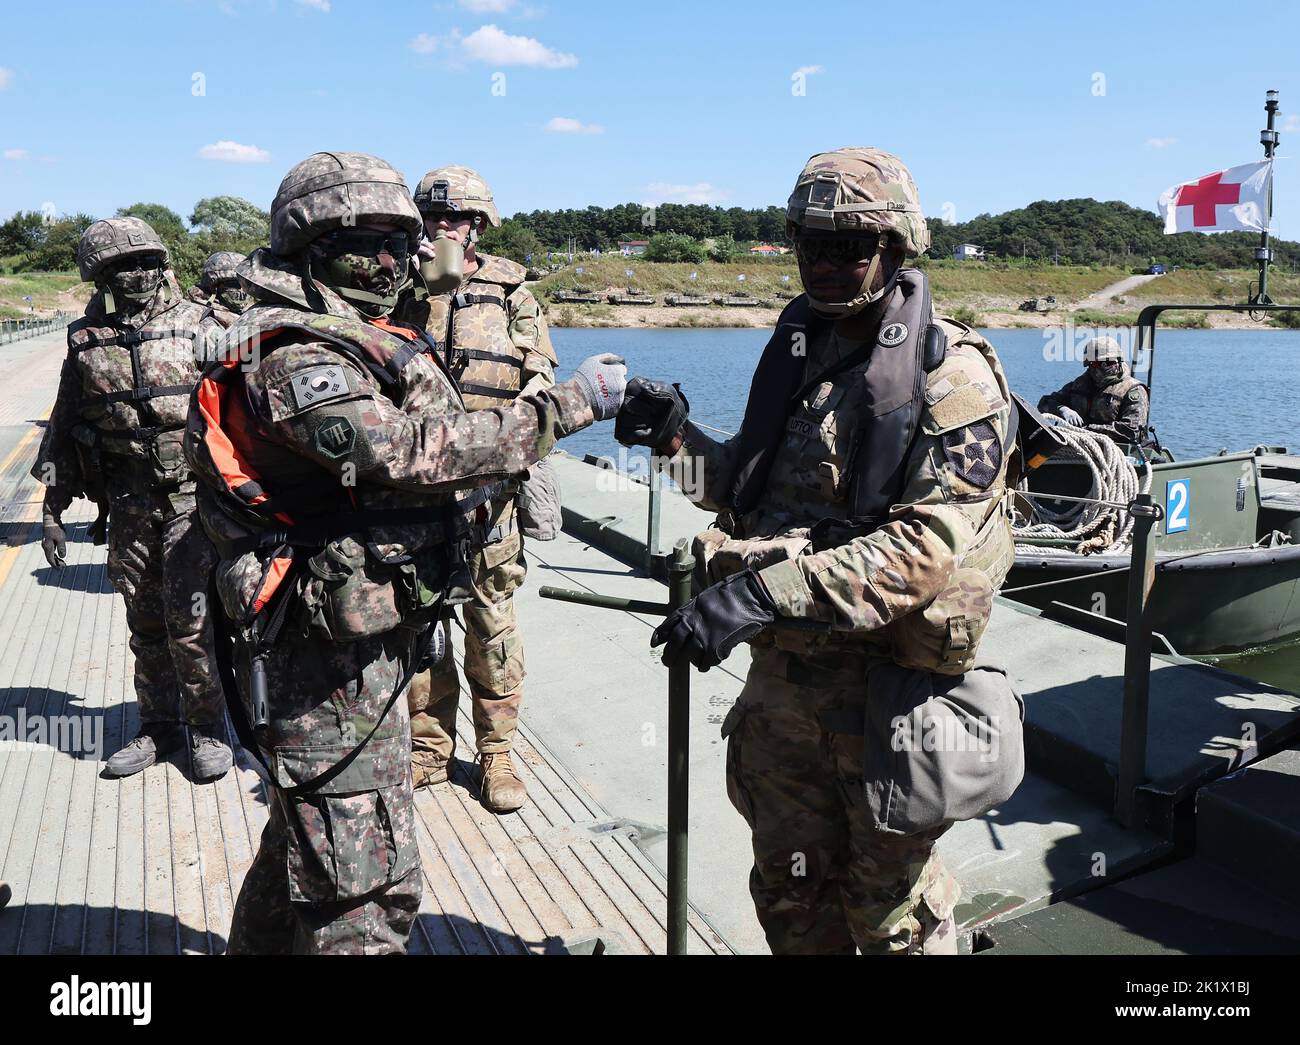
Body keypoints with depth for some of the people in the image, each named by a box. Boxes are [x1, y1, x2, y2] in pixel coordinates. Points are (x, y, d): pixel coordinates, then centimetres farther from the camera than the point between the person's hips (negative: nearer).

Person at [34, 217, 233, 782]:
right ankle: (157, 726, 27)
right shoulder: (86, 341, 5)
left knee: (190, 622, -6)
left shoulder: (199, 329, -2)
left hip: (194, 498, -3)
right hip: (128, 506, 3)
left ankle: (207, 727, 13)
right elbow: (62, 431, 12)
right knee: (146, 625, 11)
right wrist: (53, 512, 11)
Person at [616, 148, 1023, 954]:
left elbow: (927, 547, -25)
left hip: (887, 684, -6)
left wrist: (768, 592, -33)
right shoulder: (796, 351, 8)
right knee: (790, 892, 22)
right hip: (784, 675, 6)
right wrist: (680, 442, -4)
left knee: (893, 912, 14)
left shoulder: (952, 375, -14)